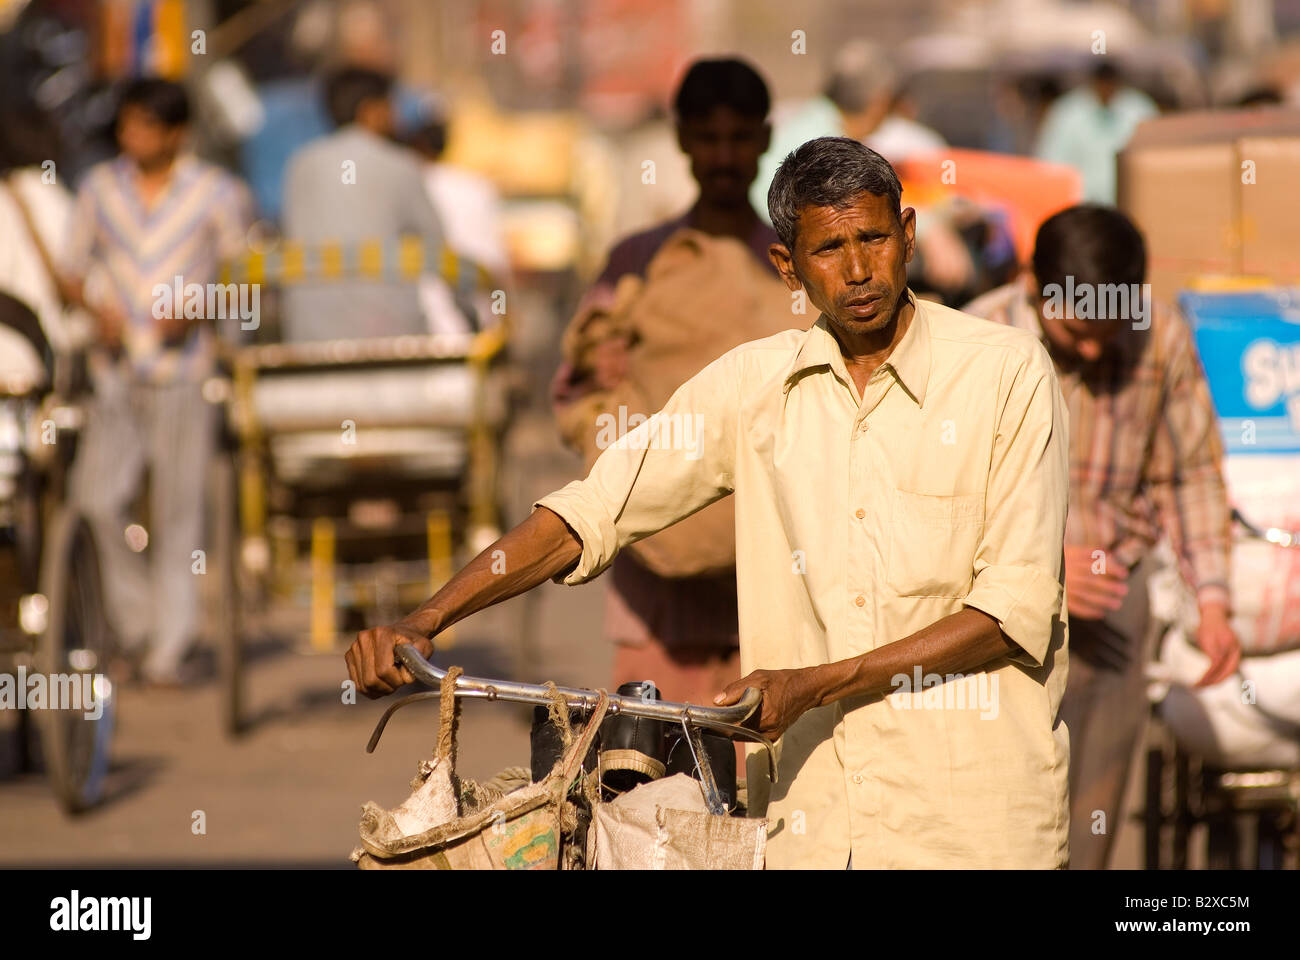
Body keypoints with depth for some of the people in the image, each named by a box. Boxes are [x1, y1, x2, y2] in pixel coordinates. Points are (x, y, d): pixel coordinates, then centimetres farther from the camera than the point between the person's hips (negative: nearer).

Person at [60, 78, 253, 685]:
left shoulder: (216, 193, 1)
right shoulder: (100, 188, 9)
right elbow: (72, 271, 14)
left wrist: (198, 308, -13)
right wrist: (97, 309, -6)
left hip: (183, 374, -2)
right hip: (116, 373, 2)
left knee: (178, 510, -1)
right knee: (97, 498, -10)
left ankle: (169, 648, 5)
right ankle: (135, 618, 10)